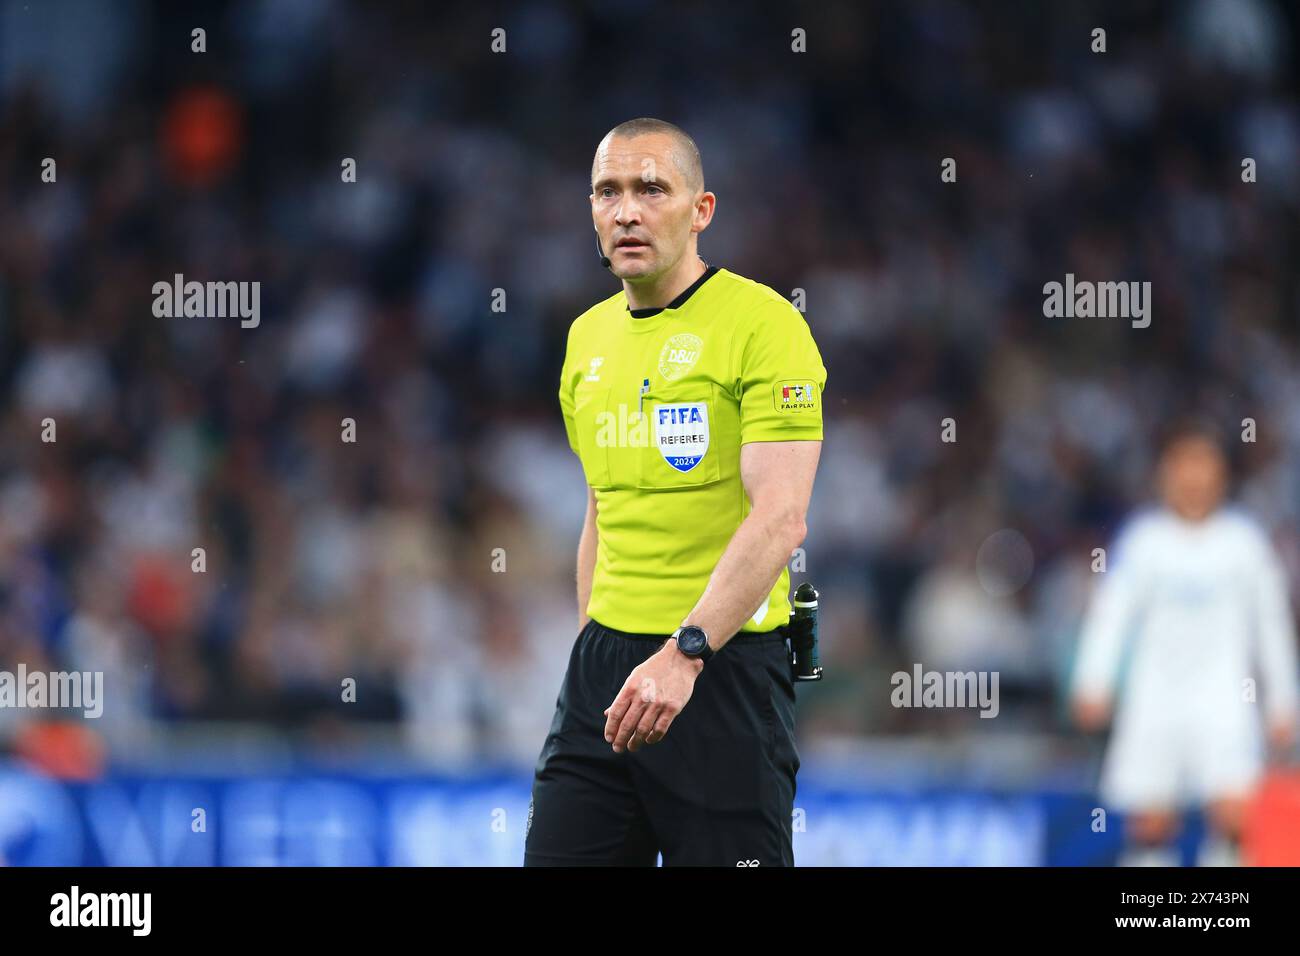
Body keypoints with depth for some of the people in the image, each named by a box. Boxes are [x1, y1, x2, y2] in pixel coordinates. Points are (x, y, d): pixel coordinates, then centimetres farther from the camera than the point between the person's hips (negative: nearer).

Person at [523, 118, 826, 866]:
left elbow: (780, 520, -18)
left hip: (725, 666, -6)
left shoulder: (762, 323, -9)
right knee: (557, 853, 1)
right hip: (606, 664, 6)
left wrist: (684, 653, -27)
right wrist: (595, 656, 17)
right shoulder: (589, 337, 14)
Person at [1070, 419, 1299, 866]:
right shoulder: (1143, 538, 1)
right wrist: (1093, 683, -18)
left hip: (1224, 698, 0)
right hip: (1155, 695, 0)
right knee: (1152, 824, -1)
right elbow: (1111, 610, -5)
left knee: (1234, 812, -17)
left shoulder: (1245, 540, 4)